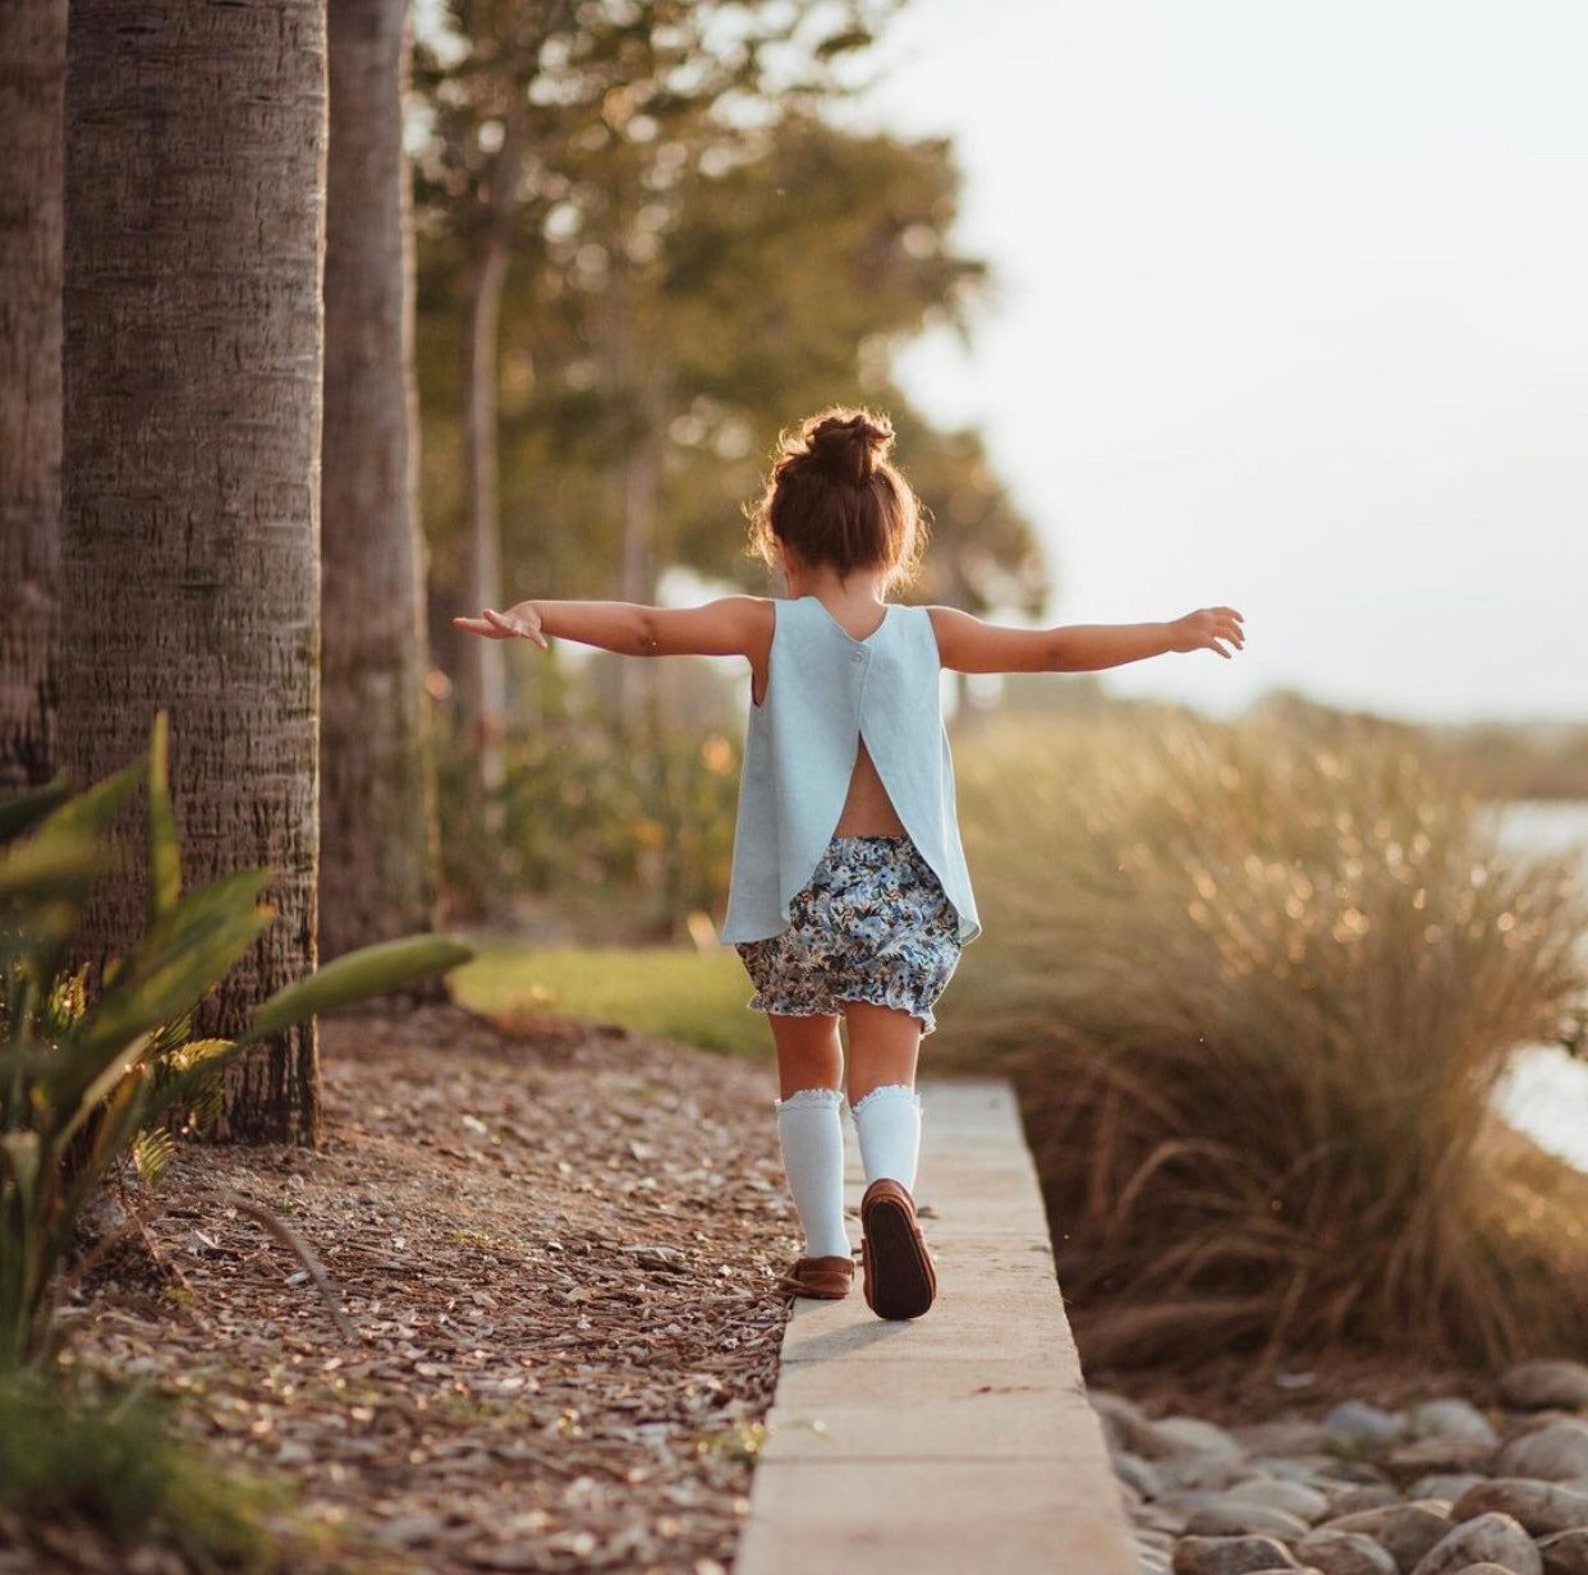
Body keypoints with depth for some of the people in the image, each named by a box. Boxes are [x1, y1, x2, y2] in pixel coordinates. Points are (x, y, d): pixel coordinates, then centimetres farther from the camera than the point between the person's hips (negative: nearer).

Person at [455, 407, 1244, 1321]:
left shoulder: (769, 629, -2)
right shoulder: (927, 636, 3)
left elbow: (647, 629, -15)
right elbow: (1056, 650, 7)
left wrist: (539, 616, -19)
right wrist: (1173, 635, 17)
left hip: (797, 889, 0)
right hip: (905, 890, 0)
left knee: (808, 1073, 18)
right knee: (886, 1073, -5)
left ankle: (825, 1249, 21)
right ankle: (891, 1187, -36)